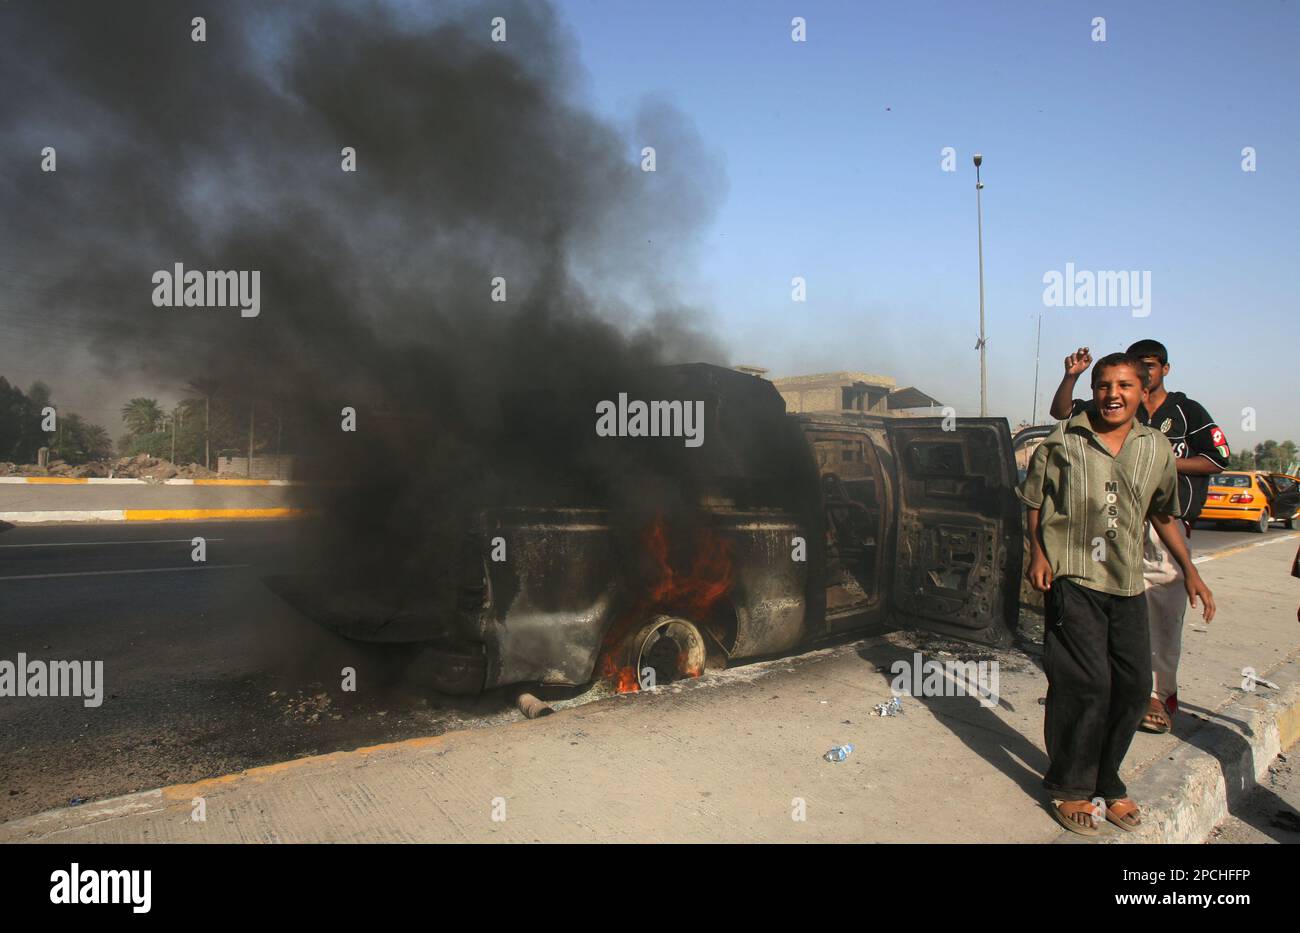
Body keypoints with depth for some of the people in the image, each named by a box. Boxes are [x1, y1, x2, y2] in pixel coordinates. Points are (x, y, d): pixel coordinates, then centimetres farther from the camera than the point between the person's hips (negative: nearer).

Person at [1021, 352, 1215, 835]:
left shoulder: (1157, 448, 8)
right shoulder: (1062, 442, -2)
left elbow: (1163, 514, 18)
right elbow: (1035, 502, 4)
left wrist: (1189, 570, 16)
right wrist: (1037, 553, -7)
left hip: (1128, 583, 5)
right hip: (1072, 578, -5)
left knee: (1134, 685, 7)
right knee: (1088, 682, -9)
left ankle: (1105, 781, 27)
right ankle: (1069, 788, 10)